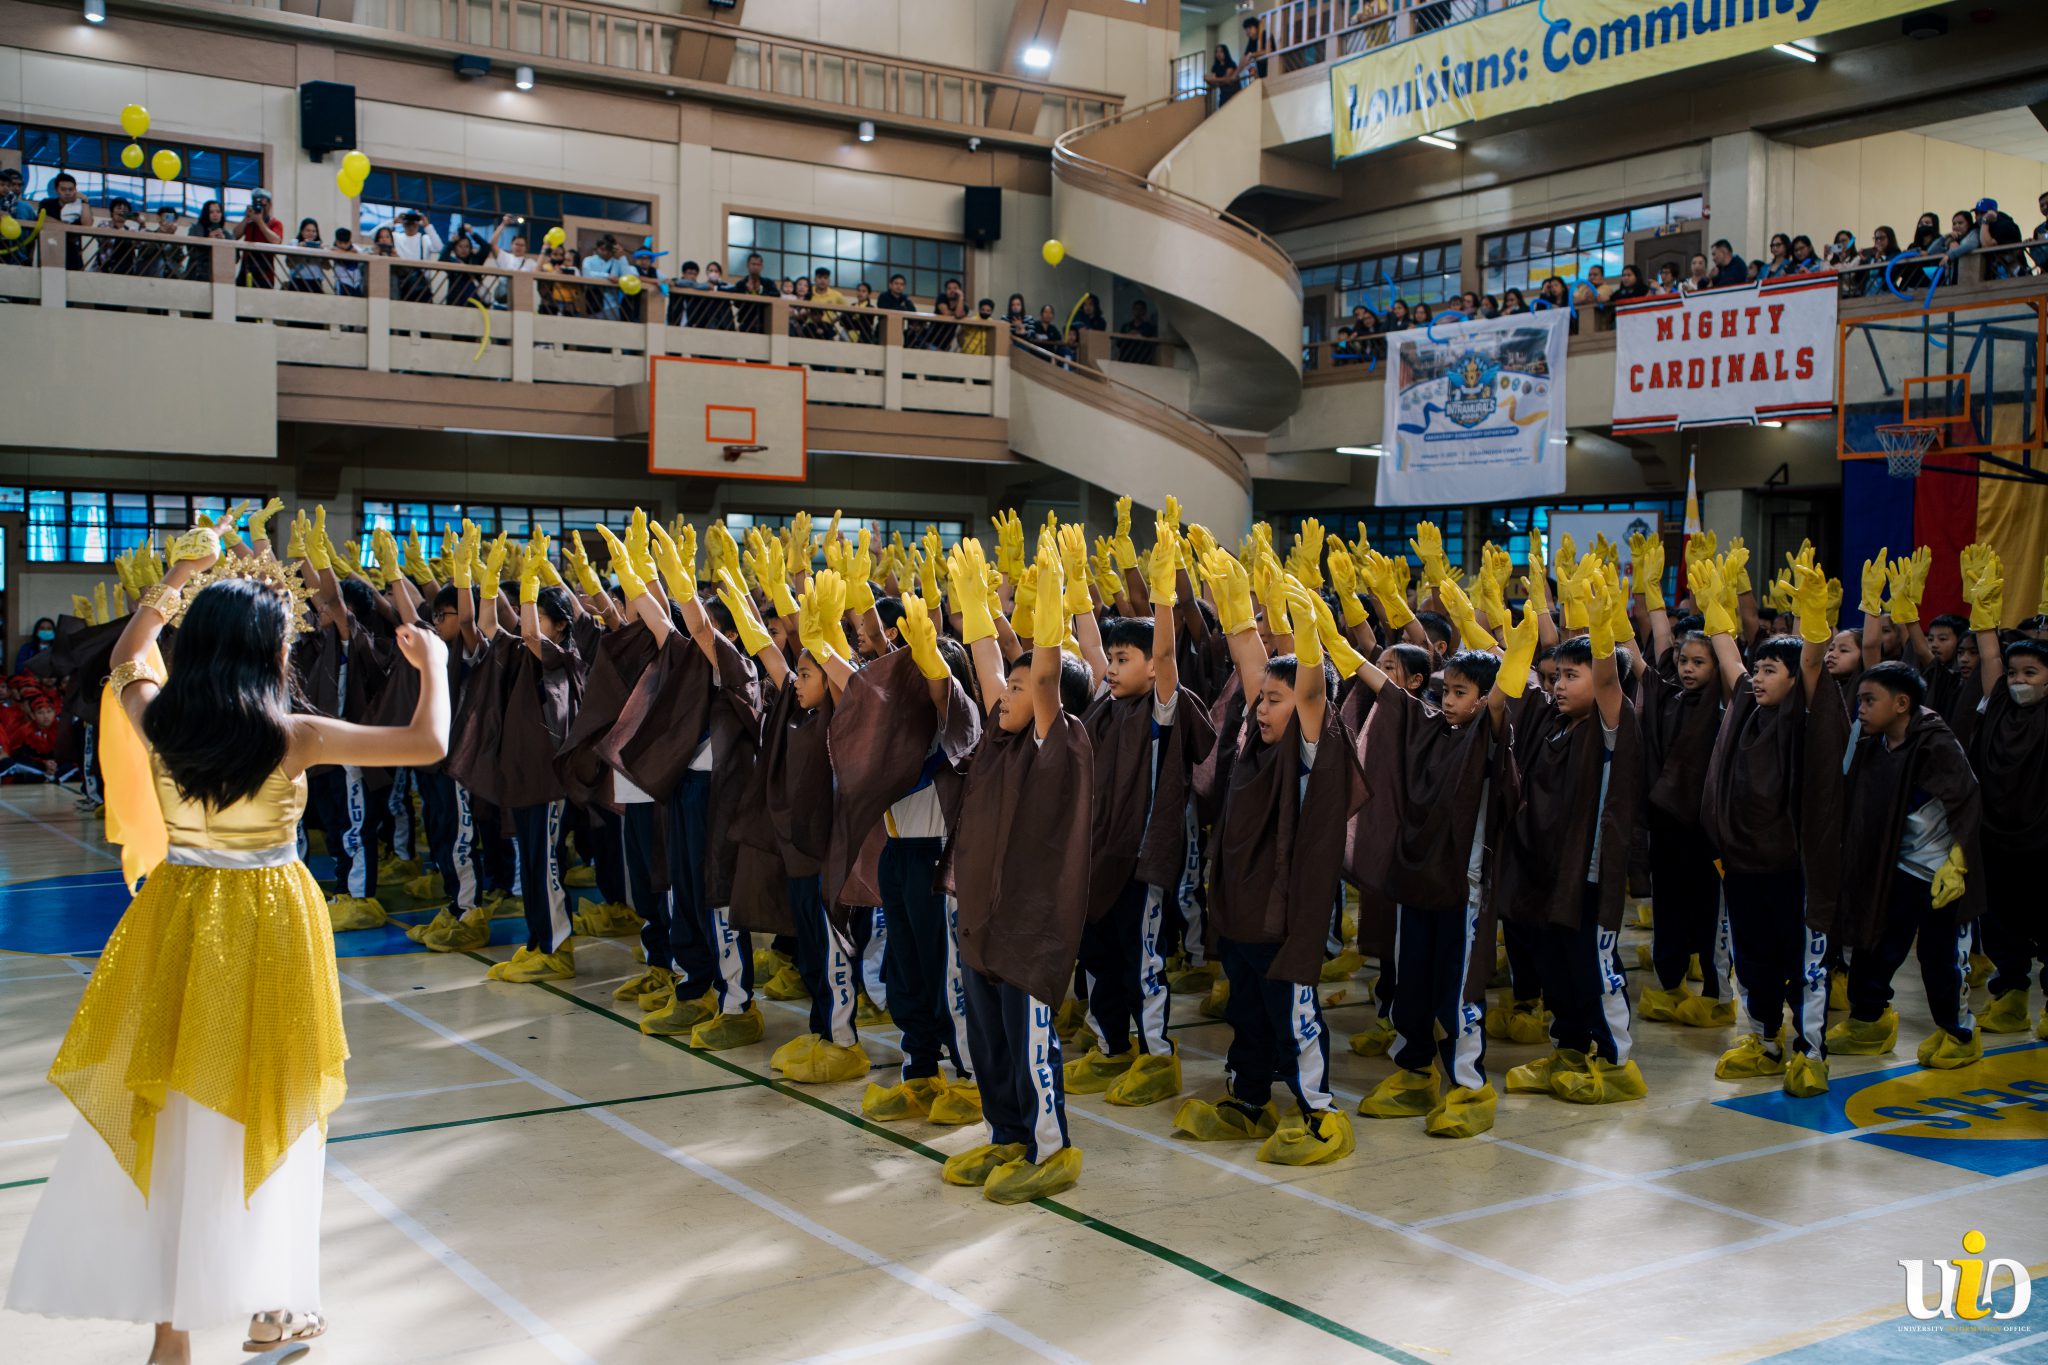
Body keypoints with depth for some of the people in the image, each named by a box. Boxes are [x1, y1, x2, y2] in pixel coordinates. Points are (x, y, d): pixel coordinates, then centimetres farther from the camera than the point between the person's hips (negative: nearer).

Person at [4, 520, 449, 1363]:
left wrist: (177, 577, 25)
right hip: (267, 929, -3)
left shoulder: (155, 719, -6)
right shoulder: (292, 738, -18)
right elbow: (428, 743, -13)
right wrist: (433, 662, 3)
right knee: (263, 1112, 12)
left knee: (168, 1114, 13)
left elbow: (127, 656, 19)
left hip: (176, 920, 4)